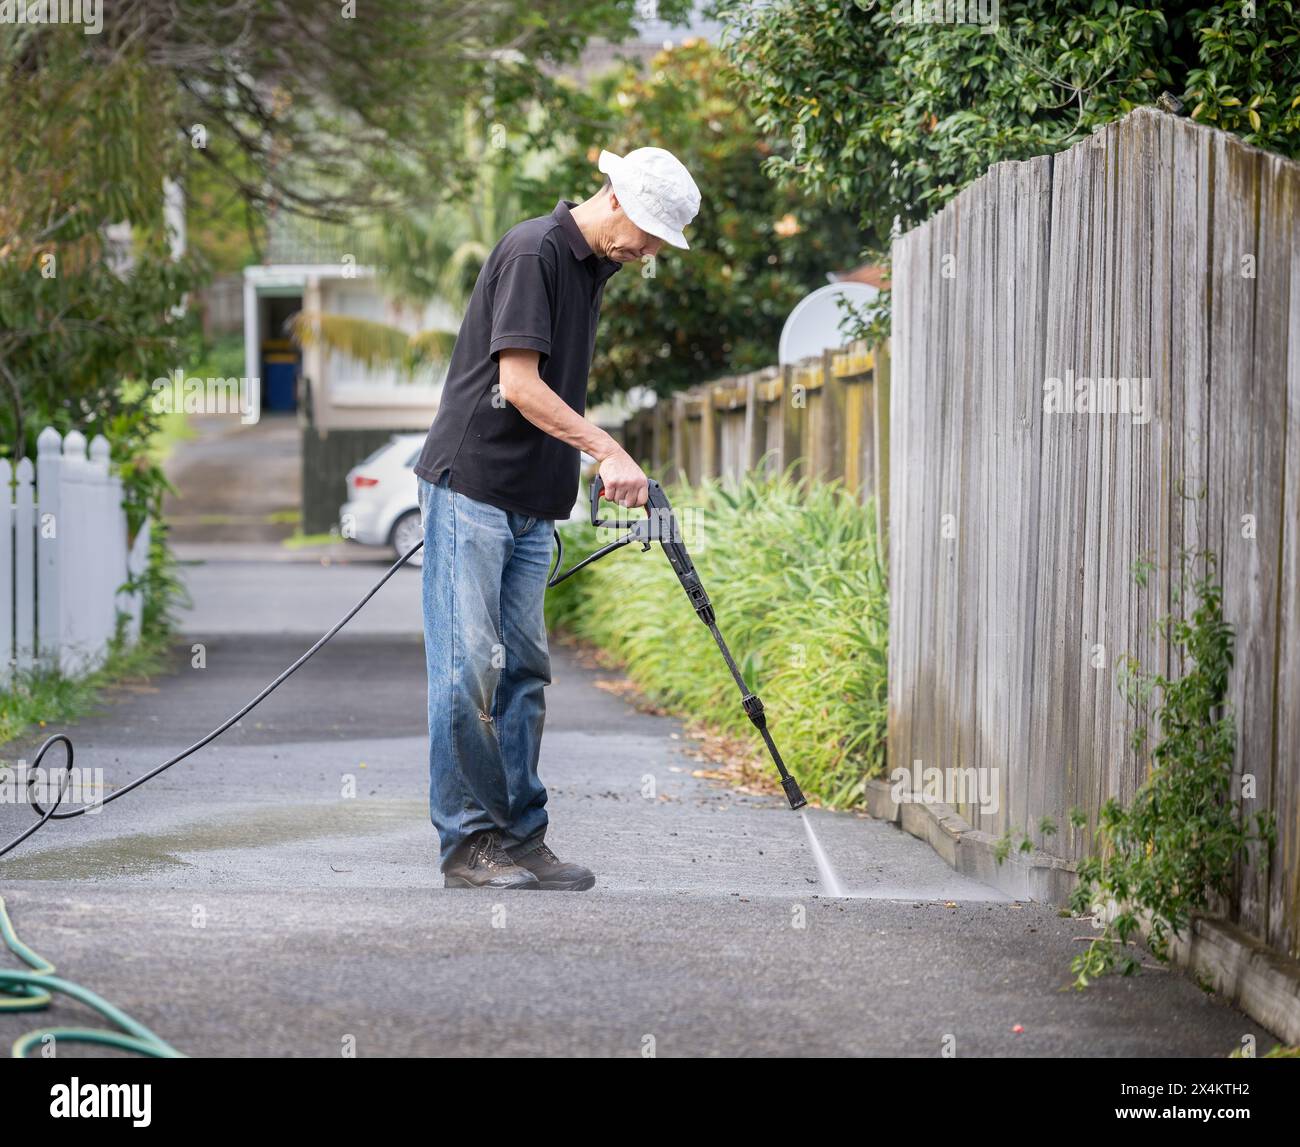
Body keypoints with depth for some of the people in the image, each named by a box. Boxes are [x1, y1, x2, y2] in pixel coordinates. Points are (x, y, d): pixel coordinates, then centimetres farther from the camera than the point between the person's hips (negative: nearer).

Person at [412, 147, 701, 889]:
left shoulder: (593, 268, 14)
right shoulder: (532, 252, -14)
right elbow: (519, 385, -19)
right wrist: (609, 452, -23)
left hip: (531, 506, 9)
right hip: (471, 487, -9)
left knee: (523, 670, 8)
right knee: (468, 668, -6)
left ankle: (521, 839, 11)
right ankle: (467, 844, -3)